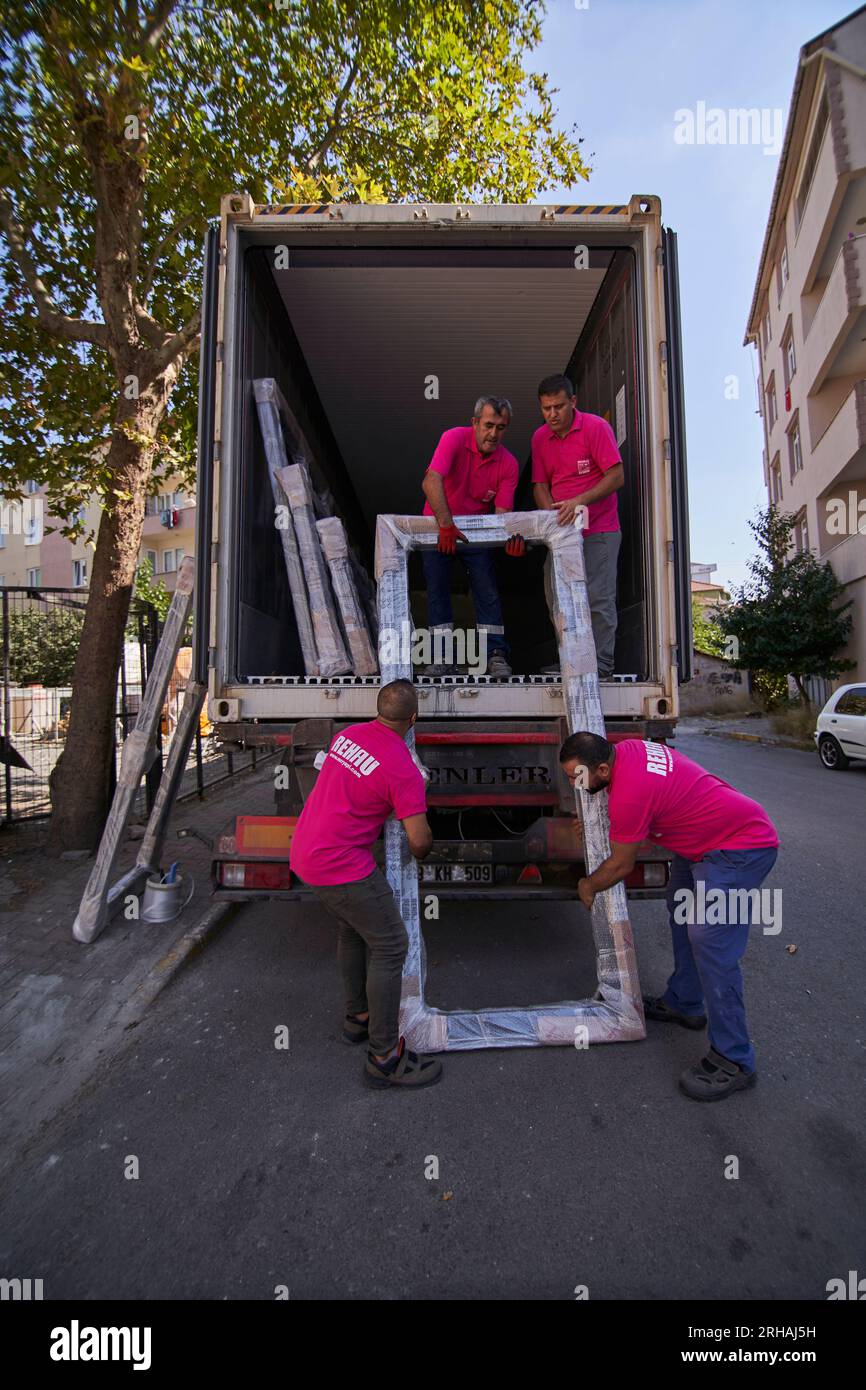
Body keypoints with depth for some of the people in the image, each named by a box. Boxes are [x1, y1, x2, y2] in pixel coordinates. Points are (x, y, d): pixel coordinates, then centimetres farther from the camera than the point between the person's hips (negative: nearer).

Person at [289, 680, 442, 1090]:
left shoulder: (347, 734, 4)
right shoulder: (404, 770, -19)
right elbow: (419, 840, -14)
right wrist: (422, 854, 9)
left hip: (305, 853, 9)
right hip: (342, 865, -9)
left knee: (352, 930, 25)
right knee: (390, 945, 1)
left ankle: (358, 1017, 40)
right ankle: (384, 1058, 10)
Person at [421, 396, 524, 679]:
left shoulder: (508, 464, -11)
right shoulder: (455, 438, -19)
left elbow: (502, 512, -15)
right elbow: (431, 481, -33)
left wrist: (511, 537, -37)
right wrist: (446, 525, -43)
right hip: (437, 527, -2)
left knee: (487, 591, -7)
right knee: (437, 590, -5)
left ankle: (496, 656, -3)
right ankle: (443, 658, -1)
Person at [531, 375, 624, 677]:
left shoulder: (596, 427, -6)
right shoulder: (540, 437, 9)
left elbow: (616, 476, -11)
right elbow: (540, 485, 10)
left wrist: (579, 501, -22)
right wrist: (550, 510, -10)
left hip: (599, 530, -6)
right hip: (561, 529, 6)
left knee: (598, 597, -9)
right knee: (555, 595, 4)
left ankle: (601, 664, -1)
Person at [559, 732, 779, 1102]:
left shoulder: (629, 793, -31)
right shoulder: (626, 749, -6)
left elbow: (621, 866, -16)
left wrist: (588, 886, 3)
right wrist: (595, 819, 11)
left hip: (741, 847, -11)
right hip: (705, 839, 11)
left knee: (708, 940, -14)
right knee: (681, 912, 19)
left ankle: (733, 1061, -1)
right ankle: (684, 1004, 35)